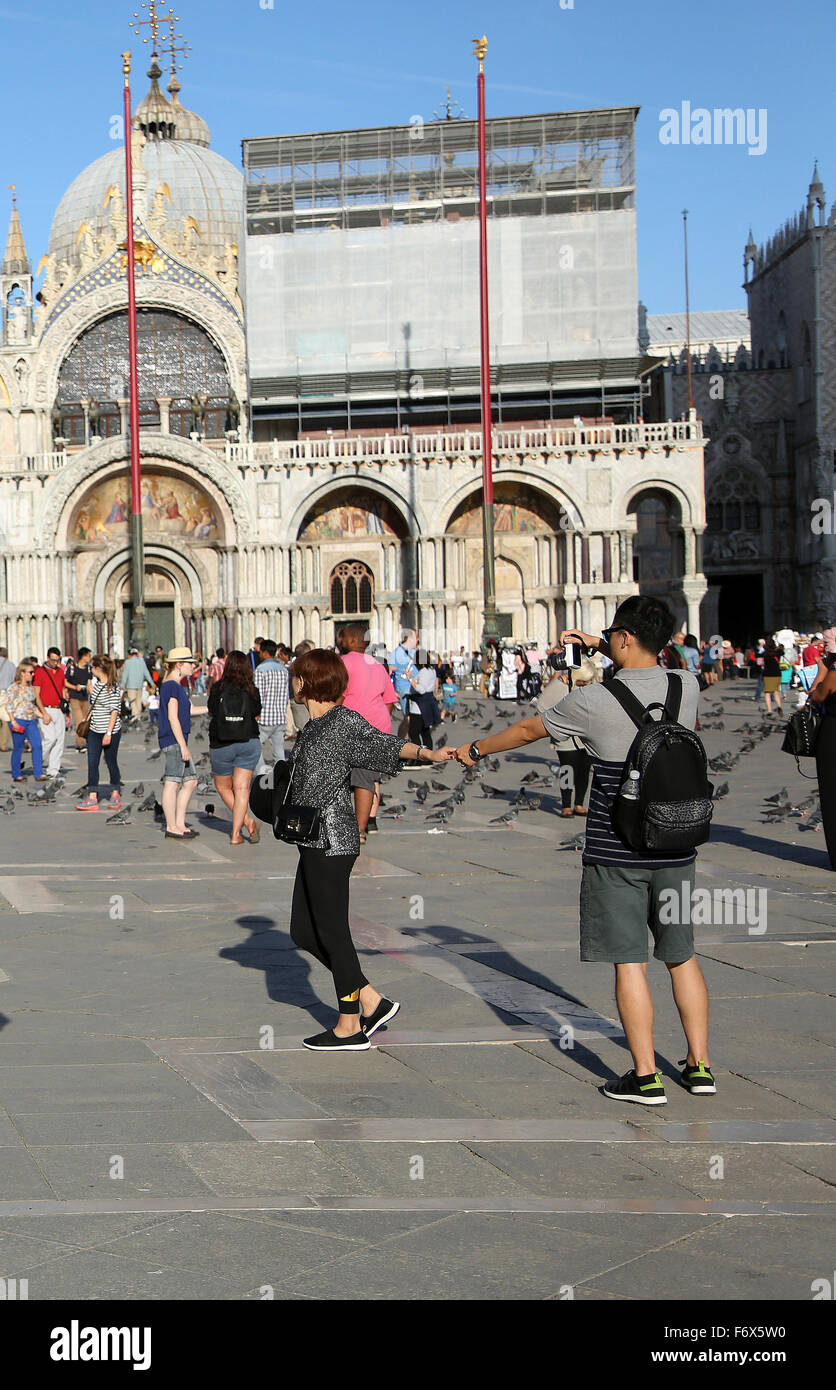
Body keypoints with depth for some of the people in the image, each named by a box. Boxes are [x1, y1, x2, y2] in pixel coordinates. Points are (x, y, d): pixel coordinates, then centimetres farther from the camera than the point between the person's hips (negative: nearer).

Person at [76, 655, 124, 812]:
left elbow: (115, 711, -17)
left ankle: (115, 795, 22)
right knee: (92, 763, 0)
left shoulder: (113, 686, -14)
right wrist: (90, 689, 12)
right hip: (94, 730, 7)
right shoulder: (95, 682, 10)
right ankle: (92, 798, -2)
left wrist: (108, 733, -20)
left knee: (111, 762, 5)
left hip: (111, 731, -7)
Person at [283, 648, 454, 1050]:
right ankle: (372, 1001, 17)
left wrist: (427, 753, -35)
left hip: (332, 841, -10)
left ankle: (350, 1028, 7)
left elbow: (386, 744, -21)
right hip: (313, 840, 10)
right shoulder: (313, 726, 17)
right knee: (303, 931, 12)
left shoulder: (345, 721, -10)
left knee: (331, 931, -3)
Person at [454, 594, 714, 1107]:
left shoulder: (594, 701, -13)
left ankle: (646, 1075, 5)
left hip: (617, 853, -5)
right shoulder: (688, 686, -1)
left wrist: (474, 749, 19)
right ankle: (700, 1065, 20)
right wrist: (601, 647, 29)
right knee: (682, 955, 15)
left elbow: (527, 729, 3)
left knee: (629, 960, 1)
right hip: (676, 848, 5)